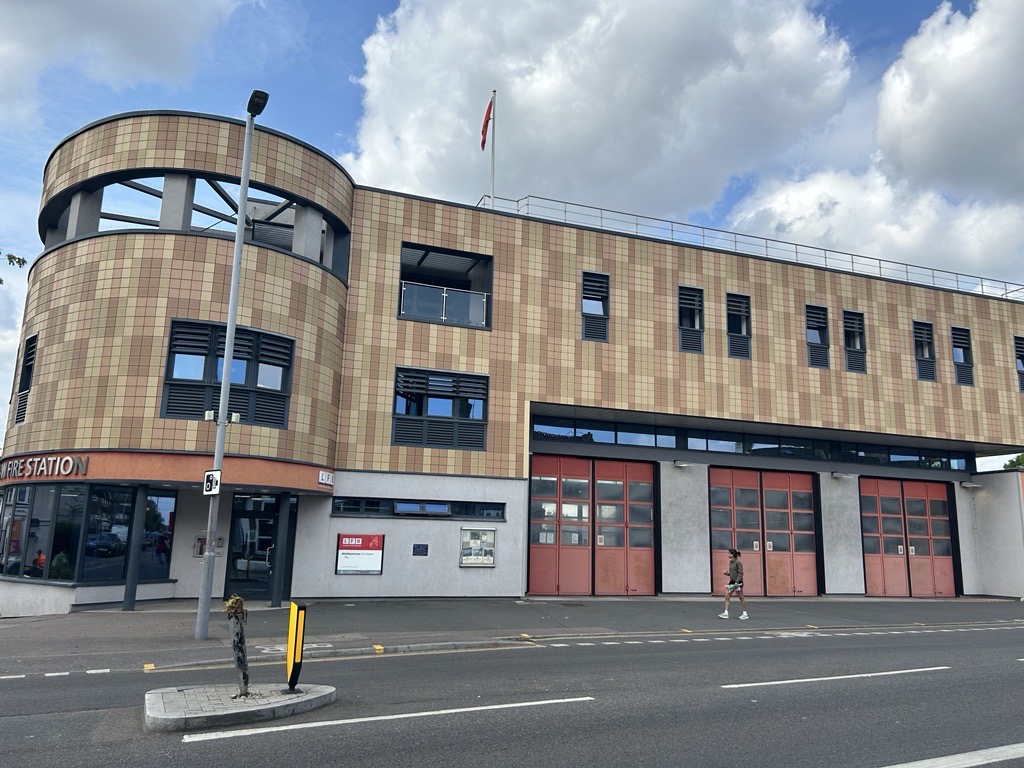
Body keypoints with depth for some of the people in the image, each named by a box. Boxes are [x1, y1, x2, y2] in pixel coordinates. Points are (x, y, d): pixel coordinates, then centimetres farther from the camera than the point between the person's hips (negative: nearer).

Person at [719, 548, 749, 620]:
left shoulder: (738, 563, -13)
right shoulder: (731, 562, 12)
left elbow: (740, 573, -16)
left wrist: (737, 582, -23)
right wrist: (727, 573, 2)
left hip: (738, 582, -8)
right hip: (732, 581, 8)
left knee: (741, 597, 2)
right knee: (727, 596, 1)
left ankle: (745, 614, 12)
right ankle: (726, 613, 2)